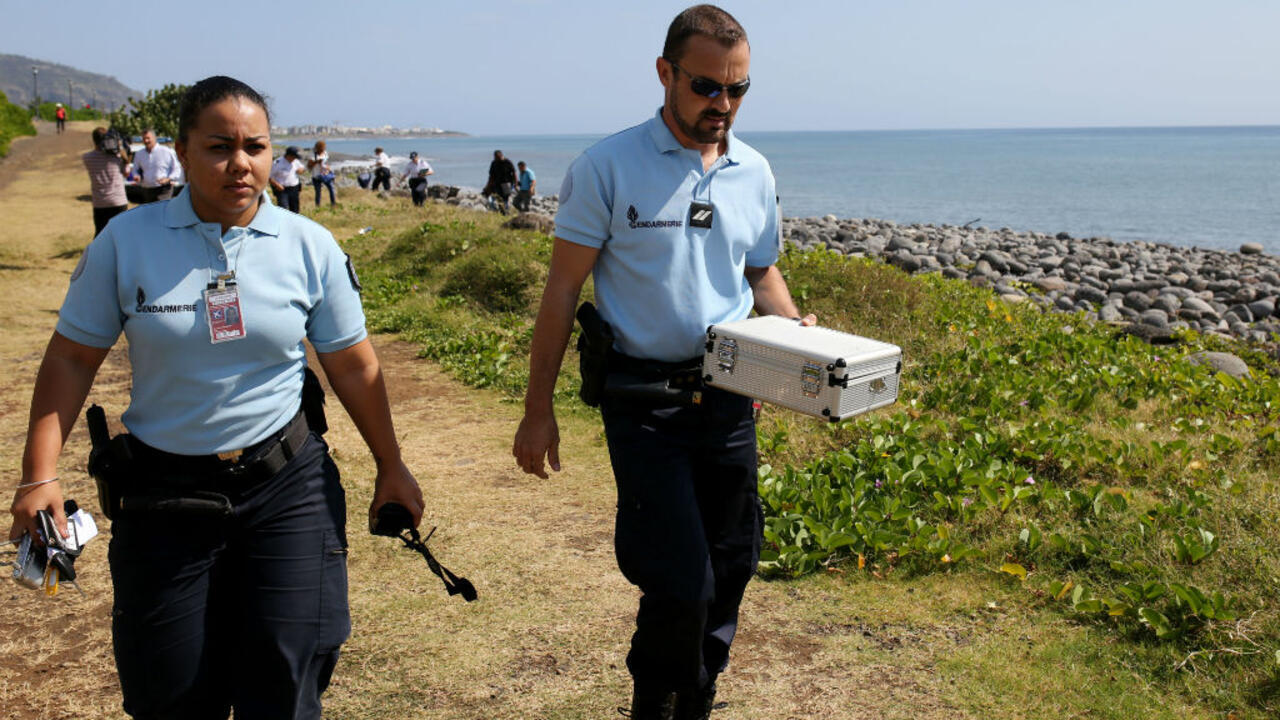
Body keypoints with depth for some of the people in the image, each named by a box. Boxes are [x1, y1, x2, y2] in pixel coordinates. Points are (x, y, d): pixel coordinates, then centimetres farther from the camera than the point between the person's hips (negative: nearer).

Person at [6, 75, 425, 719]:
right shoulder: (126, 240, -4)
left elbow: (352, 364, 5)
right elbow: (72, 357, 1)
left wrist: (389, 466, 11)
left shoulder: (309, 246, -2)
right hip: (164, 490, 0)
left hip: (287, 484, 0)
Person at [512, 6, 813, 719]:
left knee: (731, 569, 13)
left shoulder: (754, 173, 7)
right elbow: (563, 289, -5)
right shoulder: (609, 166, -8)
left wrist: (795, 328, -1)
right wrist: (538, 410, -6)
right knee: (682, 583, -9)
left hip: (729, 397, 5)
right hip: (645, 404, -5)